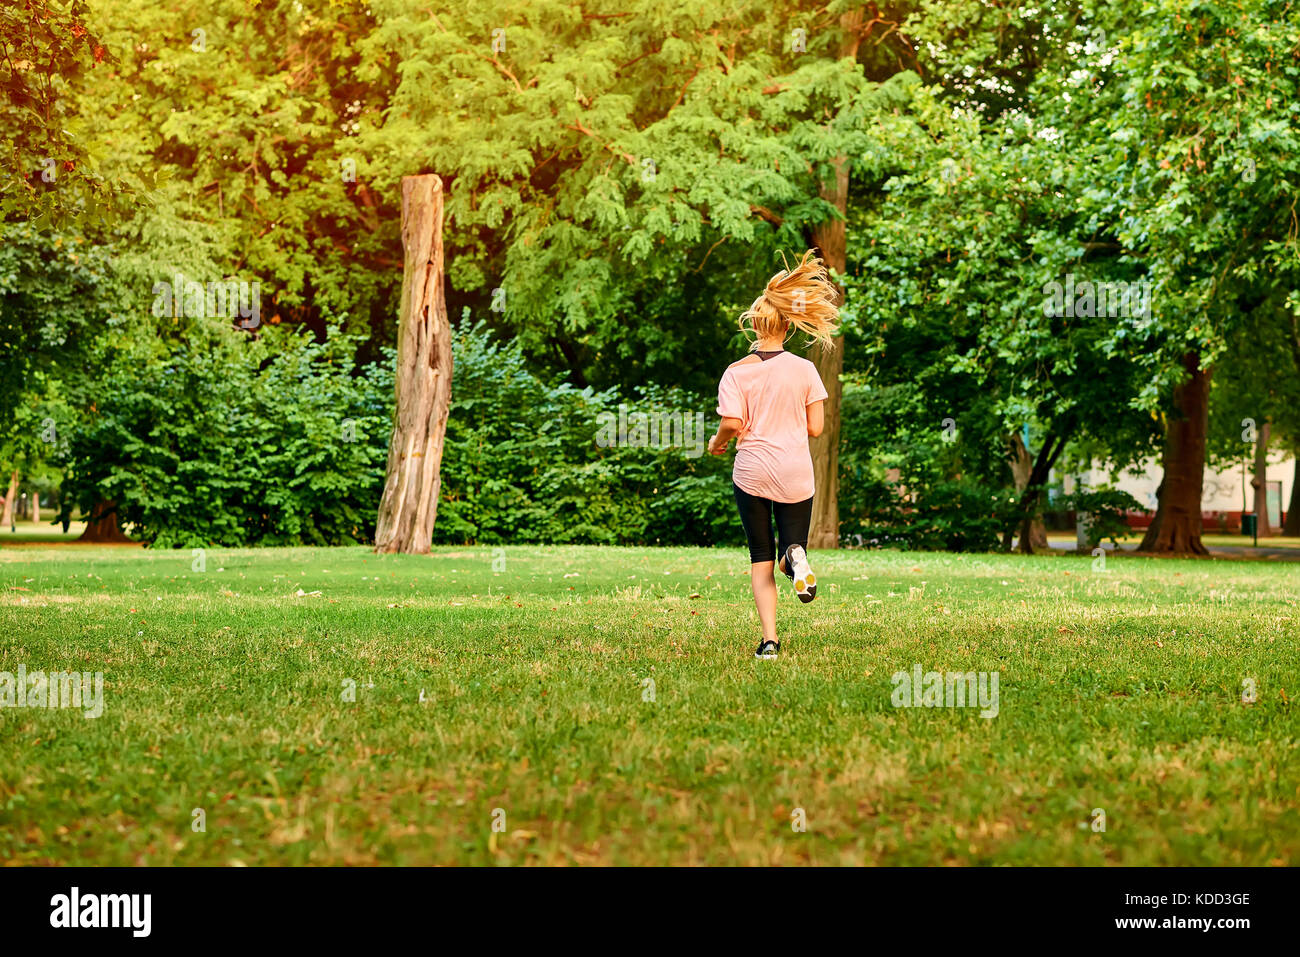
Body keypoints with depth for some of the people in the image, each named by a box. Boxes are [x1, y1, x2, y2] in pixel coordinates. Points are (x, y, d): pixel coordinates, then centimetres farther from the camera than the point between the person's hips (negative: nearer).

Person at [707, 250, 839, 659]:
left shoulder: (736, 373, -6)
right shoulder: (804, 369, -2)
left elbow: (732, 424, -13)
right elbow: (815, 427, 0)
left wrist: (716, 443, 9)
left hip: (751, 472, -1)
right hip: (795, 474, 1)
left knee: (761, 560, 9)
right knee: (789, 553, 12)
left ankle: (769, 639, -5)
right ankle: (796, 557, -27)